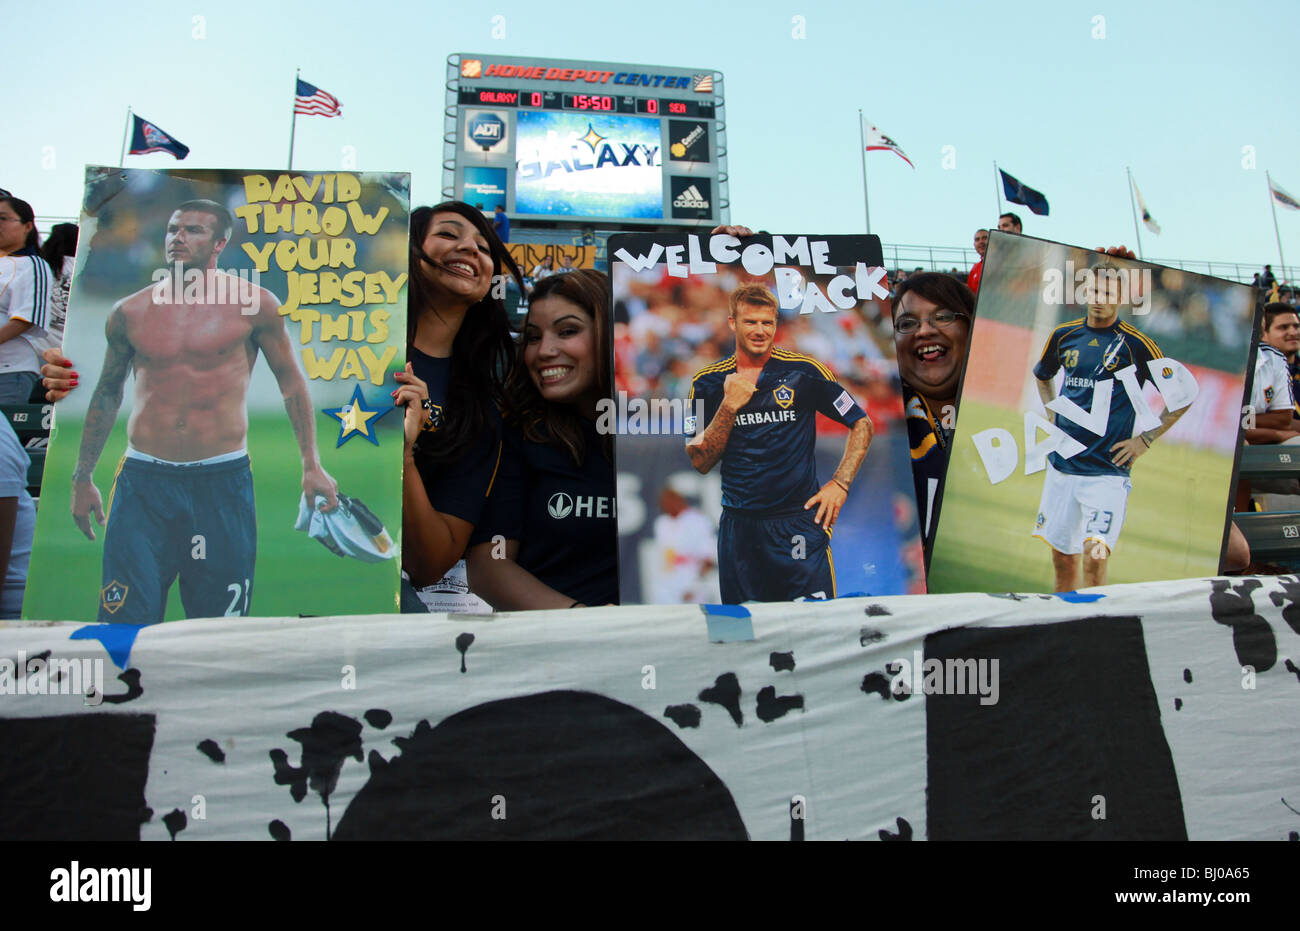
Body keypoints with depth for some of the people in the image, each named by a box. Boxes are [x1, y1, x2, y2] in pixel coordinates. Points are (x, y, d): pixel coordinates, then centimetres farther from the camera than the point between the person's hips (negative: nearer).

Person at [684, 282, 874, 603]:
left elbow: (862, 424, 6)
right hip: (738, 526, 2)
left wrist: (839, 484, -3)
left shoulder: (803, 371, 0)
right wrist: (730, 405, -10)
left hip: (799, 521, -2)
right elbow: (700, 462, 0)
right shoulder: (708, 382, 5)